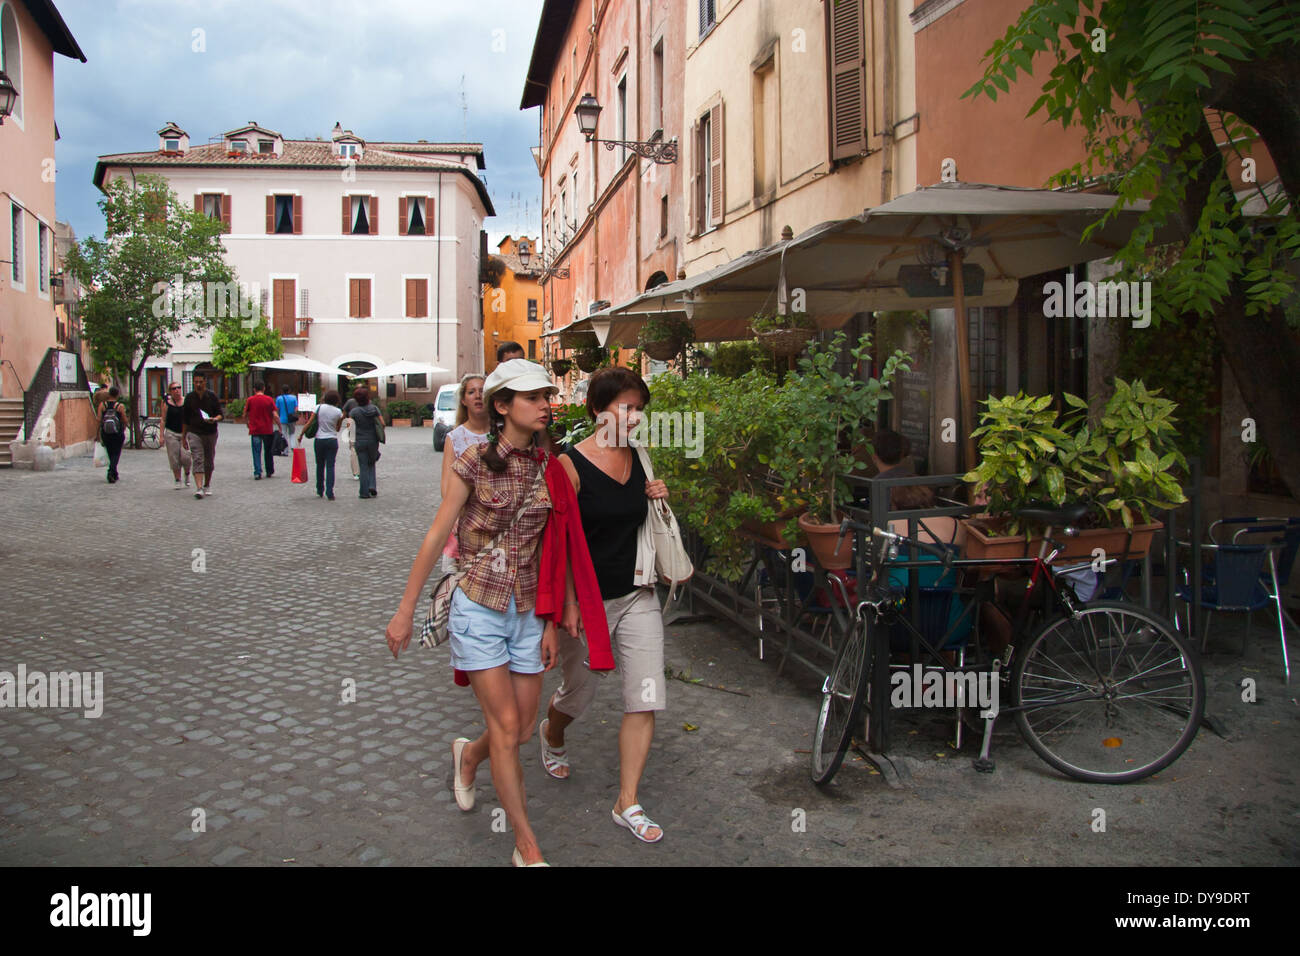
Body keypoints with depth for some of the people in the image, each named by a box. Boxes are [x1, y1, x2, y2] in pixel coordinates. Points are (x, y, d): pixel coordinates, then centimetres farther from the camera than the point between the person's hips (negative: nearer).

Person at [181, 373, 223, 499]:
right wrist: (184, 436, 11)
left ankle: (207, 486, 27)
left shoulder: (212, 397, 1)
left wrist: (214, 419, -21)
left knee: (209, 461, 10)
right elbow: (186, 419, 10)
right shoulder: (189, 398, 4)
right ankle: (199, 488, -21)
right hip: (194, 432, -1)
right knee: (198, 460, -13)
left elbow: (220, 413, 2)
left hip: (210, 433, 1)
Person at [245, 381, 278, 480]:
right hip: (268, 430, 1)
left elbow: (245, 414, 4)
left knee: (257, 452, 3)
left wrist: (247, 423, 22)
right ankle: (269, 472, 21)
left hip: (255, 430, 0)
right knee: (268, 452, 13)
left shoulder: (250, 400, -2)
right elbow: (275, 415, -8)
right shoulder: (269, 399, -3)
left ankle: (257, 473, -6)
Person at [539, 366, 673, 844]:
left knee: (645, 700, -1)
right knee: (580, 691, 16)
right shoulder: (571, 465, -16)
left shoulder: (638, 458, 2)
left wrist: (657, 499, -3)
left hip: (636, 597, 5)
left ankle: (627, 803, 13)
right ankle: (551, 734, 52)